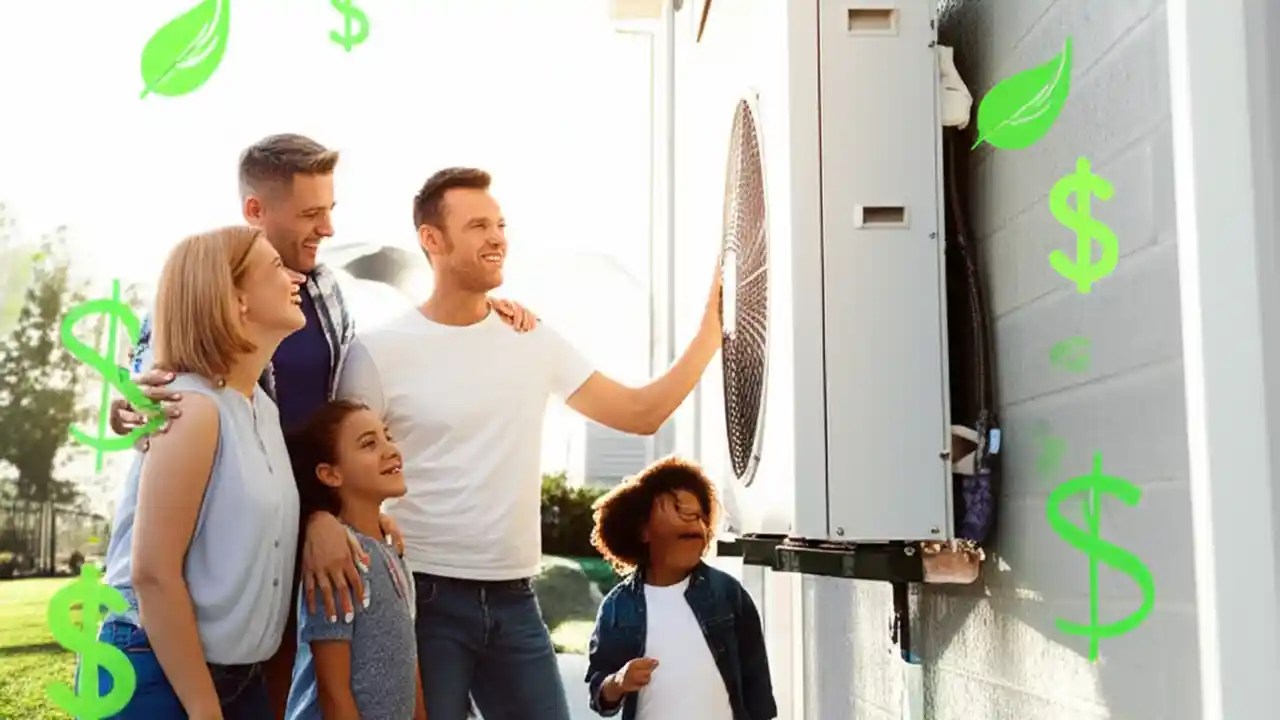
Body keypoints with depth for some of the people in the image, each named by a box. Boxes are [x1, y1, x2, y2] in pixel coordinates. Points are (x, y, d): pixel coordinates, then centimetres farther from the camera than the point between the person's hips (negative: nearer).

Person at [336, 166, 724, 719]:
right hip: (425, 598, -4)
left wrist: (713, 325, -2)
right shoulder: (379, 351, -7)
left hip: (514, 600, 4)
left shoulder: (534, 340, 6)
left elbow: (641, 413, 5)